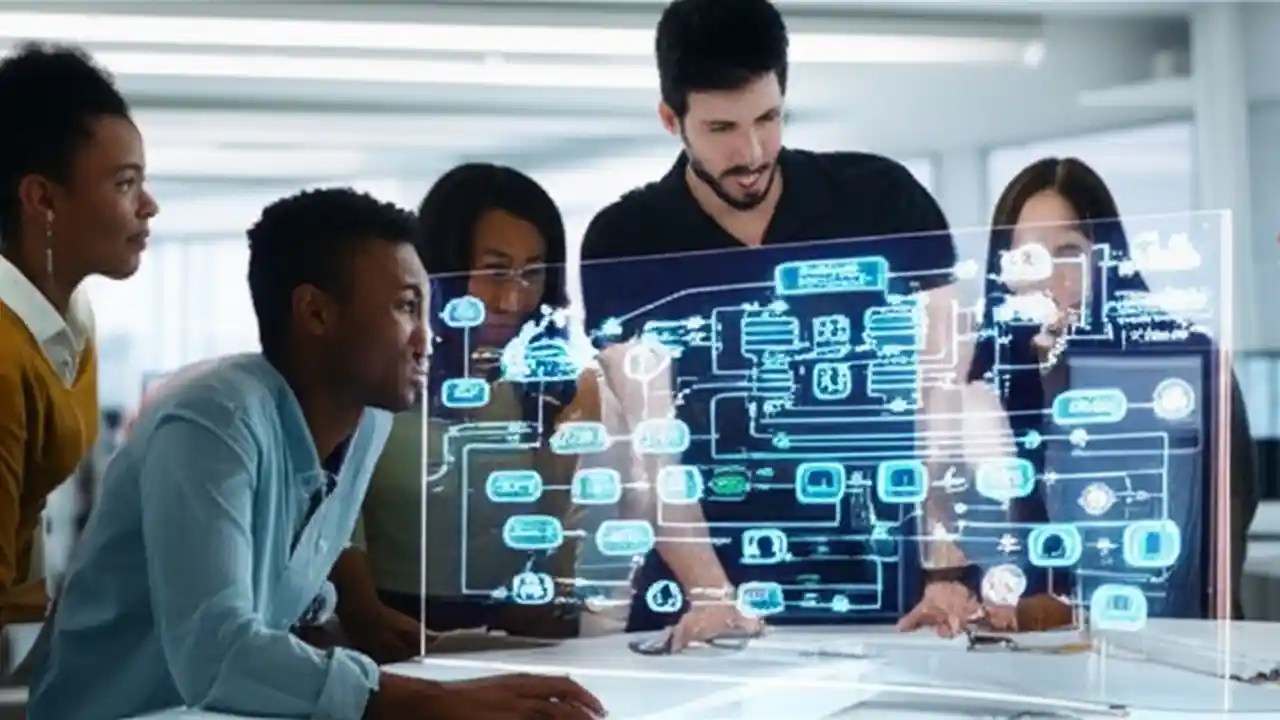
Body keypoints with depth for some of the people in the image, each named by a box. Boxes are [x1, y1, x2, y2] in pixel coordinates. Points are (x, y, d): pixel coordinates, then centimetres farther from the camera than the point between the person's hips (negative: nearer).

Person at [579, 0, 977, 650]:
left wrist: (948, 571, -18)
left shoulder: (883, 200, -5)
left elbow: (947, 399, -8)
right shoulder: (624, 243, -5)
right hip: (720, 570, 0)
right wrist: (709, 591, -26)